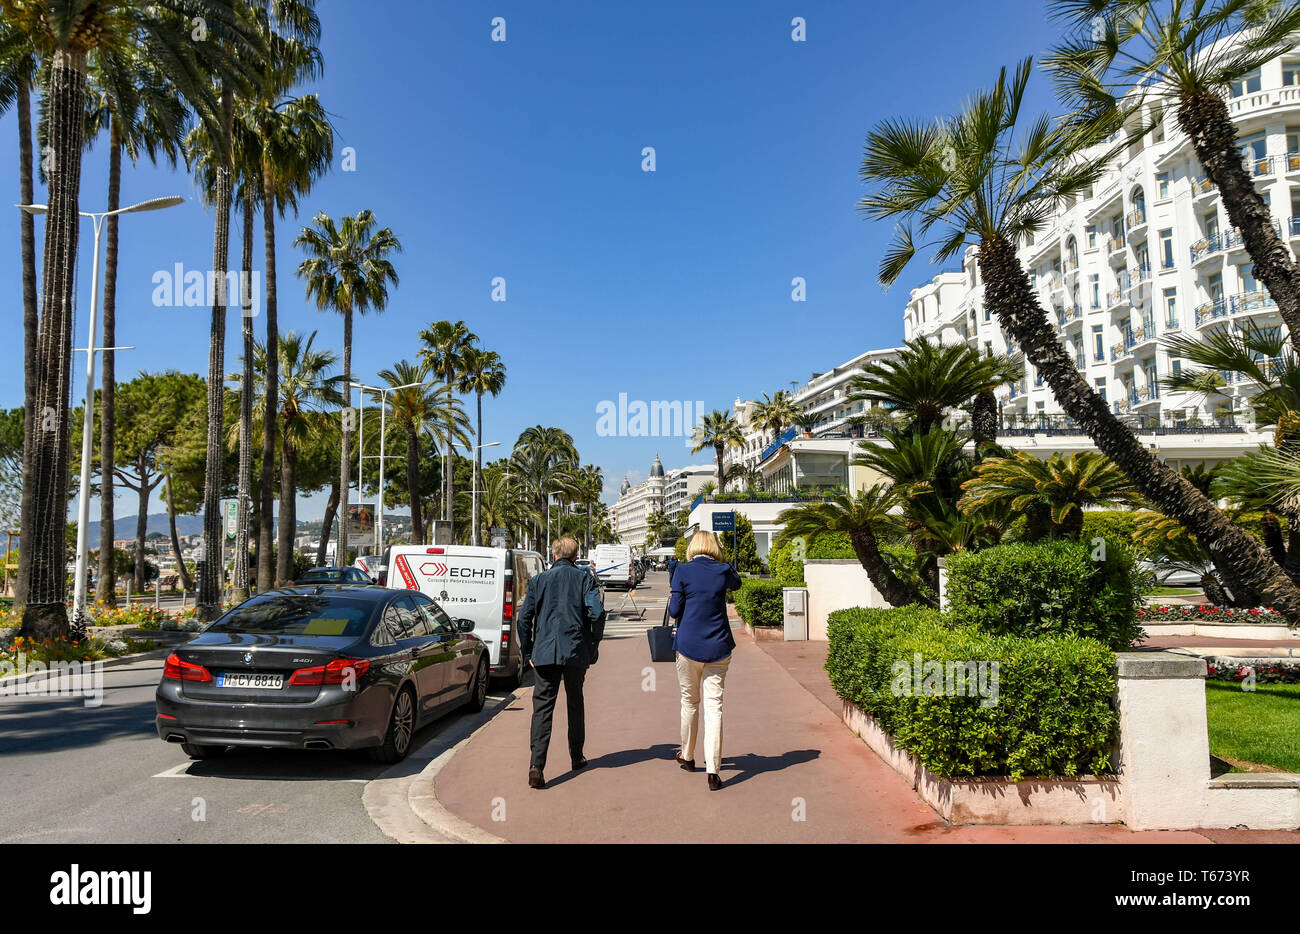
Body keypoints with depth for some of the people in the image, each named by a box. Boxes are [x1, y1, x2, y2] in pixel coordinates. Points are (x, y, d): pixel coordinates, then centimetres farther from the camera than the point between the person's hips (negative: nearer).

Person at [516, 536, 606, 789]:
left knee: (542, 707, -1)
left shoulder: (539, 580, 6)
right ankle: (576, 757, 30)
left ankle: (536, 766, -14)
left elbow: (524, 618, 2)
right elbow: (597, 613, -9)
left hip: (545, 653, 0)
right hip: (576, 653, 0)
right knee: (575, 703, 18)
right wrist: (593, 647, 3)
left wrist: (528, 652, 10)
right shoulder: (584, 578, 3)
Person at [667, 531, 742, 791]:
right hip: (718, 647, 1)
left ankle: (687, 757, 34)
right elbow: (736, 583, 23)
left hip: (689, 645, -1)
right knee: (714, 705, 1)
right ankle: (713, 771, -4)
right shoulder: (723, 571, -1)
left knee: (690, 702, 16)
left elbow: (674, 611, -4)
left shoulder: (683, 571, -7)